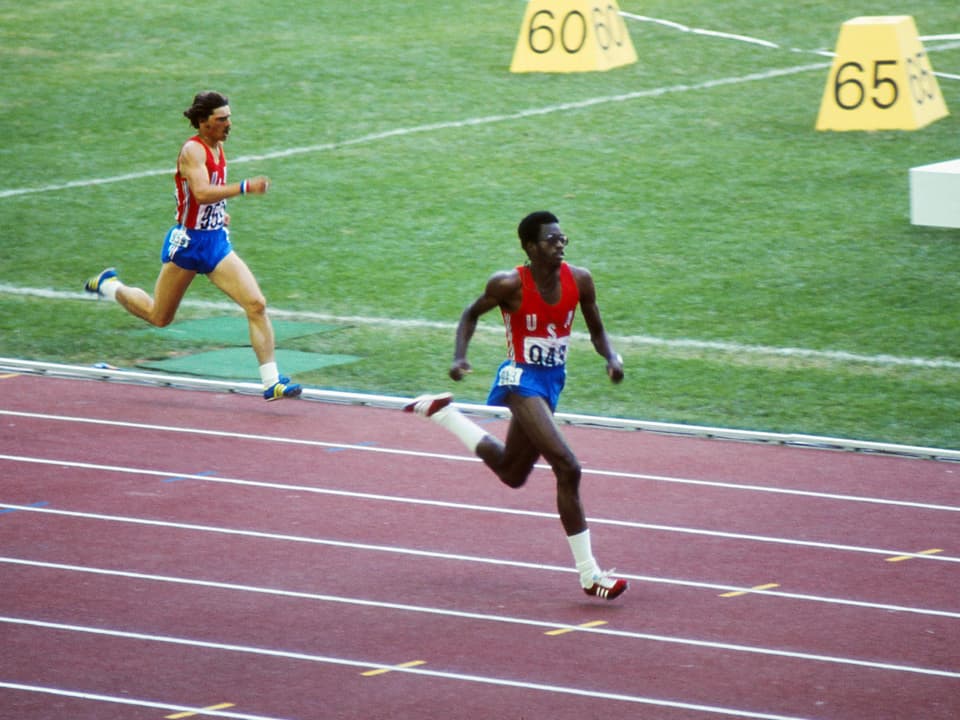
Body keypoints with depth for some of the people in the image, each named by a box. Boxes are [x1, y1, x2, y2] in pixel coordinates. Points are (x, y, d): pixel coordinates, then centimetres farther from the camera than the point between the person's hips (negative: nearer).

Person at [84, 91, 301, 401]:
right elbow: (201, 192, -36)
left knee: (256, 304, -11)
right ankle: (110, 285, 40)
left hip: (217, 242, 7)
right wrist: (245, 187, -43)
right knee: (159, 317, 12)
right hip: (187, 243, -7)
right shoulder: (192, 150, -19)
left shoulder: (218, 148, 7)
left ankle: (272, 382, -11)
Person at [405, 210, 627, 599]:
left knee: (512, 474, 25)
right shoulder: (510, 284, -19)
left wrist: (611, 357, -15)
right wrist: (459, 357, -15)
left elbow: (596, 331, 5)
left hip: (553, 381, 7)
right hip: (522, 380, -7)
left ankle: (441, 412, 42)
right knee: (568, 468, -20)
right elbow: (472, 313, -2)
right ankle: (588, 574, -15)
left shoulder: (579, 280, -6)